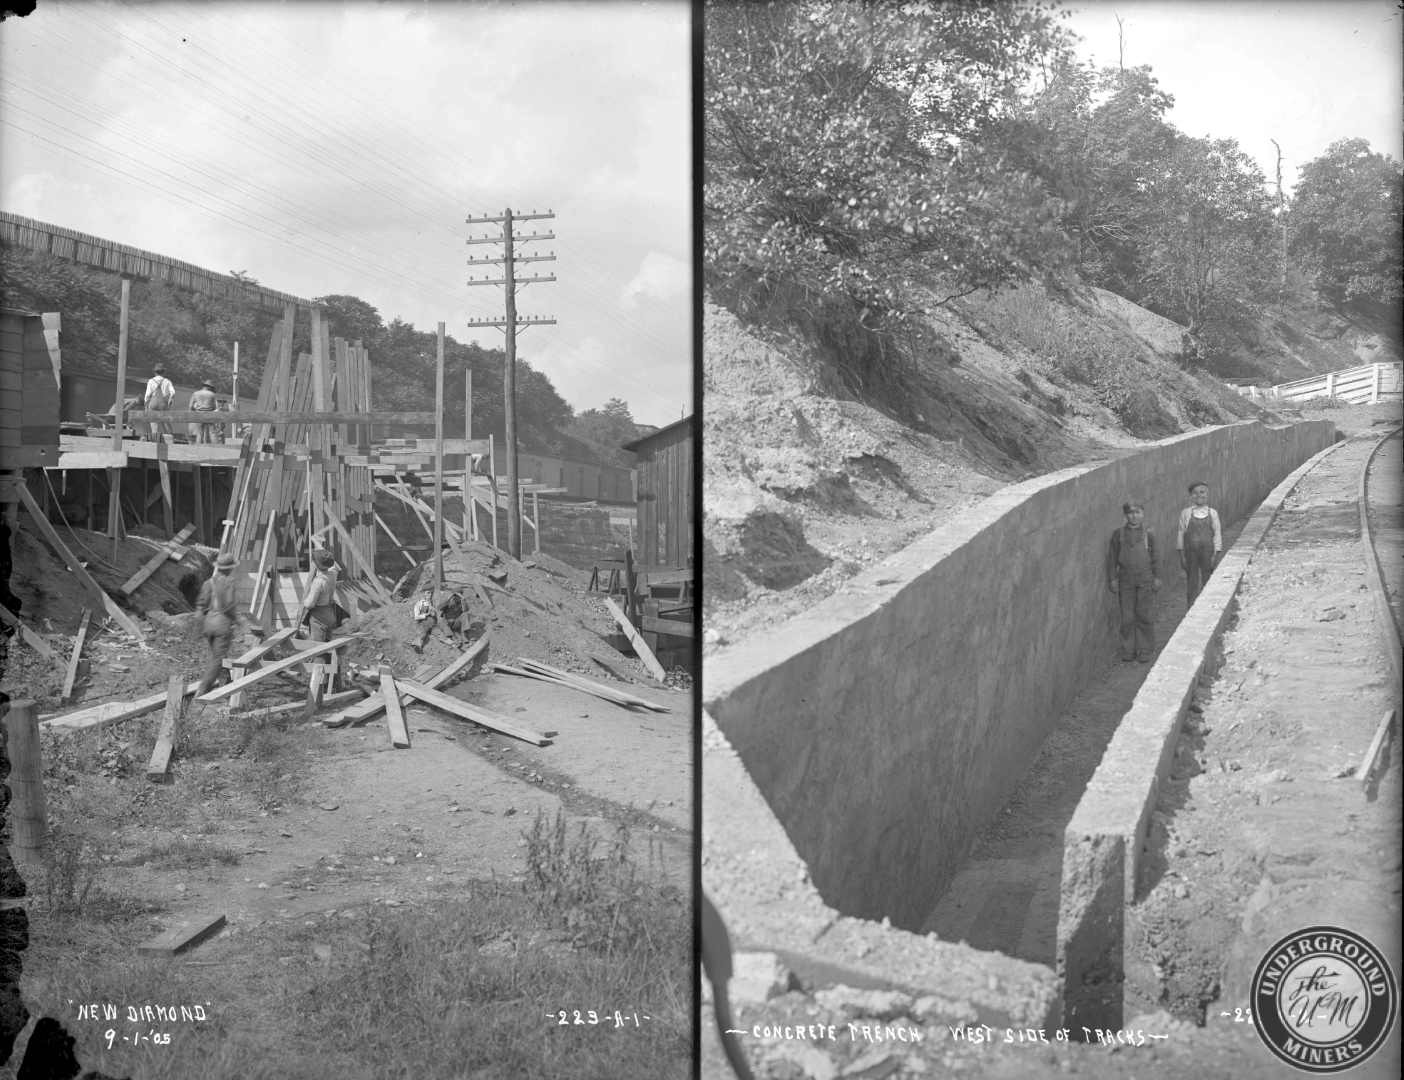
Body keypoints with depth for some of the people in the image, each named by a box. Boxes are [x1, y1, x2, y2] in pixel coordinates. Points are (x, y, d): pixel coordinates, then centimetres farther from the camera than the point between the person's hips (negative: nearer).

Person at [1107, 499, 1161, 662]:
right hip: (1126, 580, 0)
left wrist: (1157, 577, 2)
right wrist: (1112, 579, 0)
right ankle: (1128, 649, 14)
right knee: (1127, 617, 4)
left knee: (1145, 616, 2)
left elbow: (1155, 557, 6)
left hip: (1145, 580, 0)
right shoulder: (1118, 535, 0)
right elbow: (1113, 558, 3)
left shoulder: (1148, 534, 0)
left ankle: (1144, 650, 12)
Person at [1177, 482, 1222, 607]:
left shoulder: (1212, 513, -1)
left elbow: (1217, 534, 1)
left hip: (1207, 552, 0)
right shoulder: (1186, 513, -2)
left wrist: (1215, 555, -4)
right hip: (1191, 552, 0)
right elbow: (1180, 534, 1)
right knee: (1192, 584, 6)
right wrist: (1181, 556, -2)